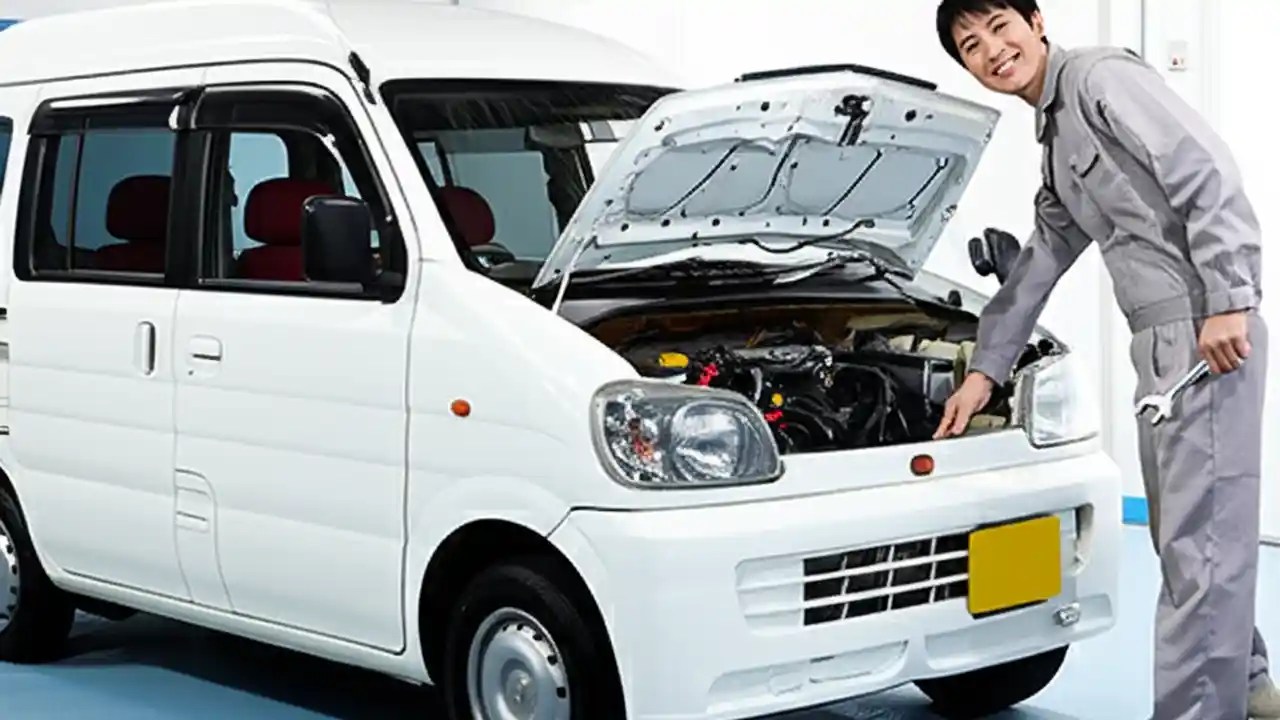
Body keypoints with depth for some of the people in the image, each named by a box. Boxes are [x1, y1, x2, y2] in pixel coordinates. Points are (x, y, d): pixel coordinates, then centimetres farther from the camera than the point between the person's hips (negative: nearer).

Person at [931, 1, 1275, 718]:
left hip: (1208, 333, -10)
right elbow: (1038, 264, 30)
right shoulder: (1057, 145, 22)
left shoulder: (1101, 77, -7)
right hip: (1161, 341, 10)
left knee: (1201, 539, -8)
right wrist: (985, 369, 29)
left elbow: (1208, 174, -16)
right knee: (1183, 536, 17)